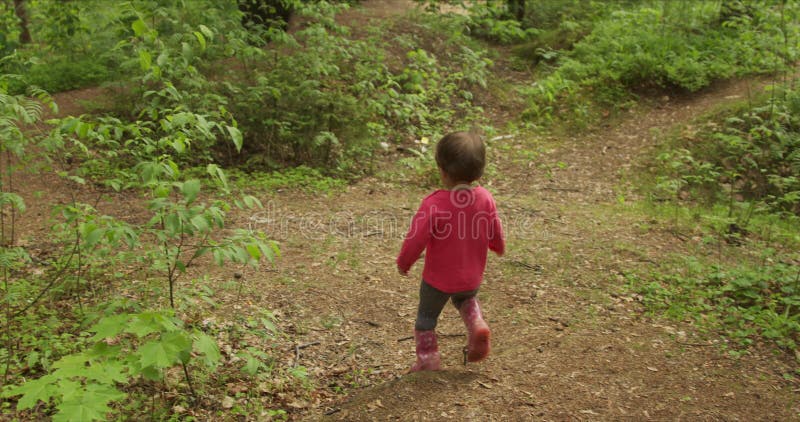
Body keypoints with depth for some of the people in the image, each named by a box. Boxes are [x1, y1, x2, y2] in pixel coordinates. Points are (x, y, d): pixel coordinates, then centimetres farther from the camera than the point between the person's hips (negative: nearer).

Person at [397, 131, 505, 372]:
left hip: (438, 279, -4)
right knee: (466, 299, 35)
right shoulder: (485, 199, -12)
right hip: (472, 277, 4)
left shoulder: (434, 203, -26)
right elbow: (495, 235, 1)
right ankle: (477, 326, 11)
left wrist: (403, 263, -4)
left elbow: (416, 239, -23)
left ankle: (427, 359, 24)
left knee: (426, 316, 19)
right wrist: (499, 248, 25)